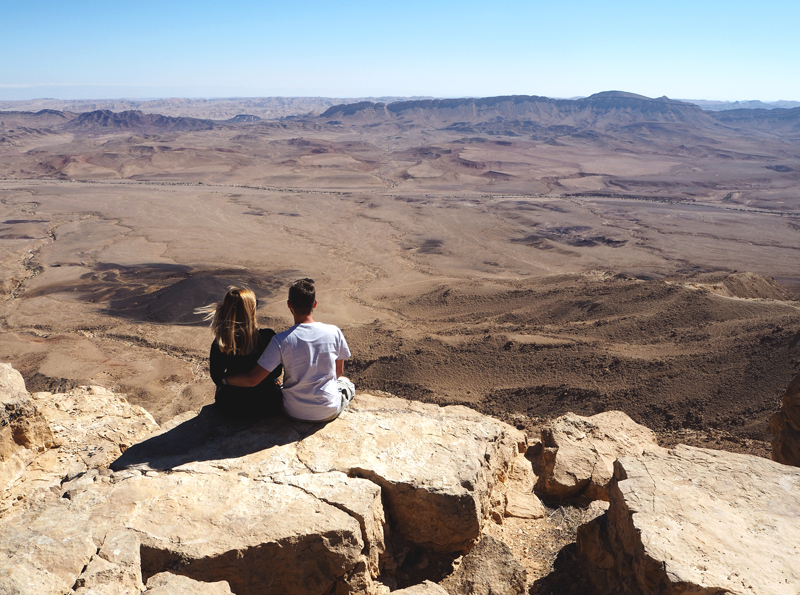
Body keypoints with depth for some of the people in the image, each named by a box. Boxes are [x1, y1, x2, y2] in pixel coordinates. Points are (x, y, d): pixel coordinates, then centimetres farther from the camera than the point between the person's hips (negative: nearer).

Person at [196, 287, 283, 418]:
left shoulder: (219, 344, -19)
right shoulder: (268, 337, -23)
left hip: (231, 409, 1)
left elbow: (217, 378, -4)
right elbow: (276, 371, -8)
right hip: (267, 404, -1)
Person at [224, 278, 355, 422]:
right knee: (345, 381, 34)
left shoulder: (281, 340, -22)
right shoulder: (334, 332, -17)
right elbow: (338, 372, -1)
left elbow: (252, 379, -19)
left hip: (295, 413, 0)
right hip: (329, 413, 0)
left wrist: (223, 380, 0)